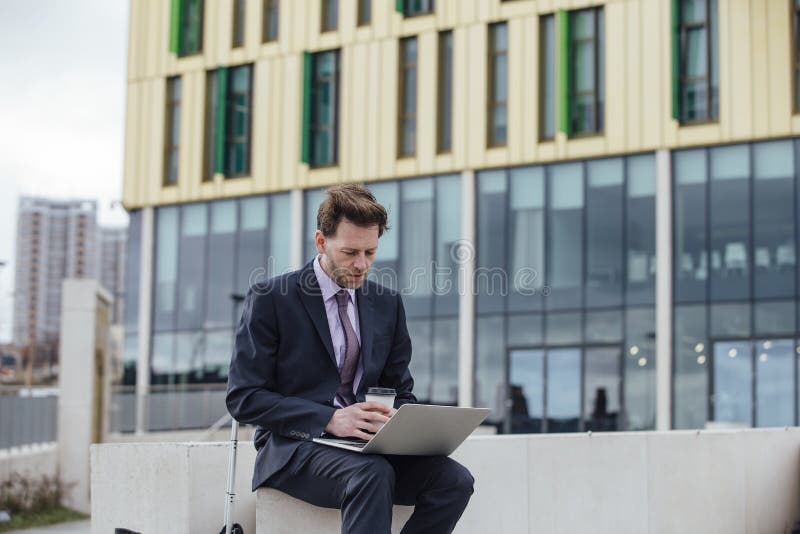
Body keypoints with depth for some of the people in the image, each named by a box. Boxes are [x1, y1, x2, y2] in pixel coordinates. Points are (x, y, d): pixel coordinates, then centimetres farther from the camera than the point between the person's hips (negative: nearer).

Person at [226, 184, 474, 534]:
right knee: (372, 475, -36)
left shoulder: (388, 304, 13)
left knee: (454, 479, -23)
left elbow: (400, 391, 18)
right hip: (293, 446, -5)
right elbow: (243, 397, -7)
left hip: (366, 446, 5)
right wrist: (329, 419, -21)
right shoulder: (270, 299, -1)